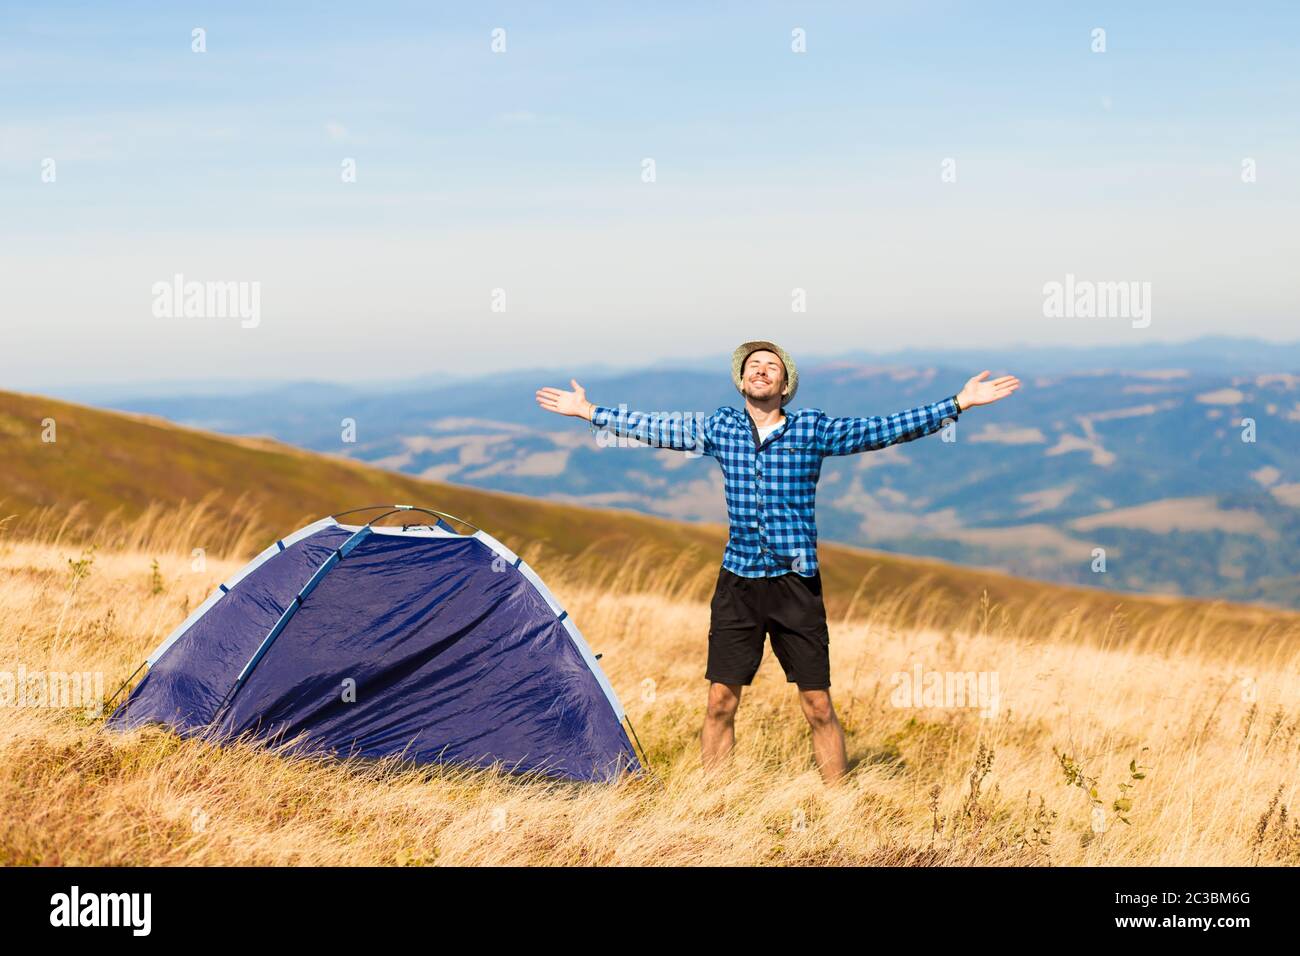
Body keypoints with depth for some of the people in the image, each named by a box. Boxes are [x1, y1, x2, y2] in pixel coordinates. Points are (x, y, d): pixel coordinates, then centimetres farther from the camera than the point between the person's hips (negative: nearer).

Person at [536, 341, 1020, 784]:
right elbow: (654, 428, 16)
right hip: (738, 583, 2)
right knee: (720, 702, 2)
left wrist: (959, 402, -7)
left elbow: (886, 430, -3)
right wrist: (589, 412, 20)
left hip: (796, 585, -2)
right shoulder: (719, 428, 5)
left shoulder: (814, 429, -2)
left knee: (818, 707, 1)